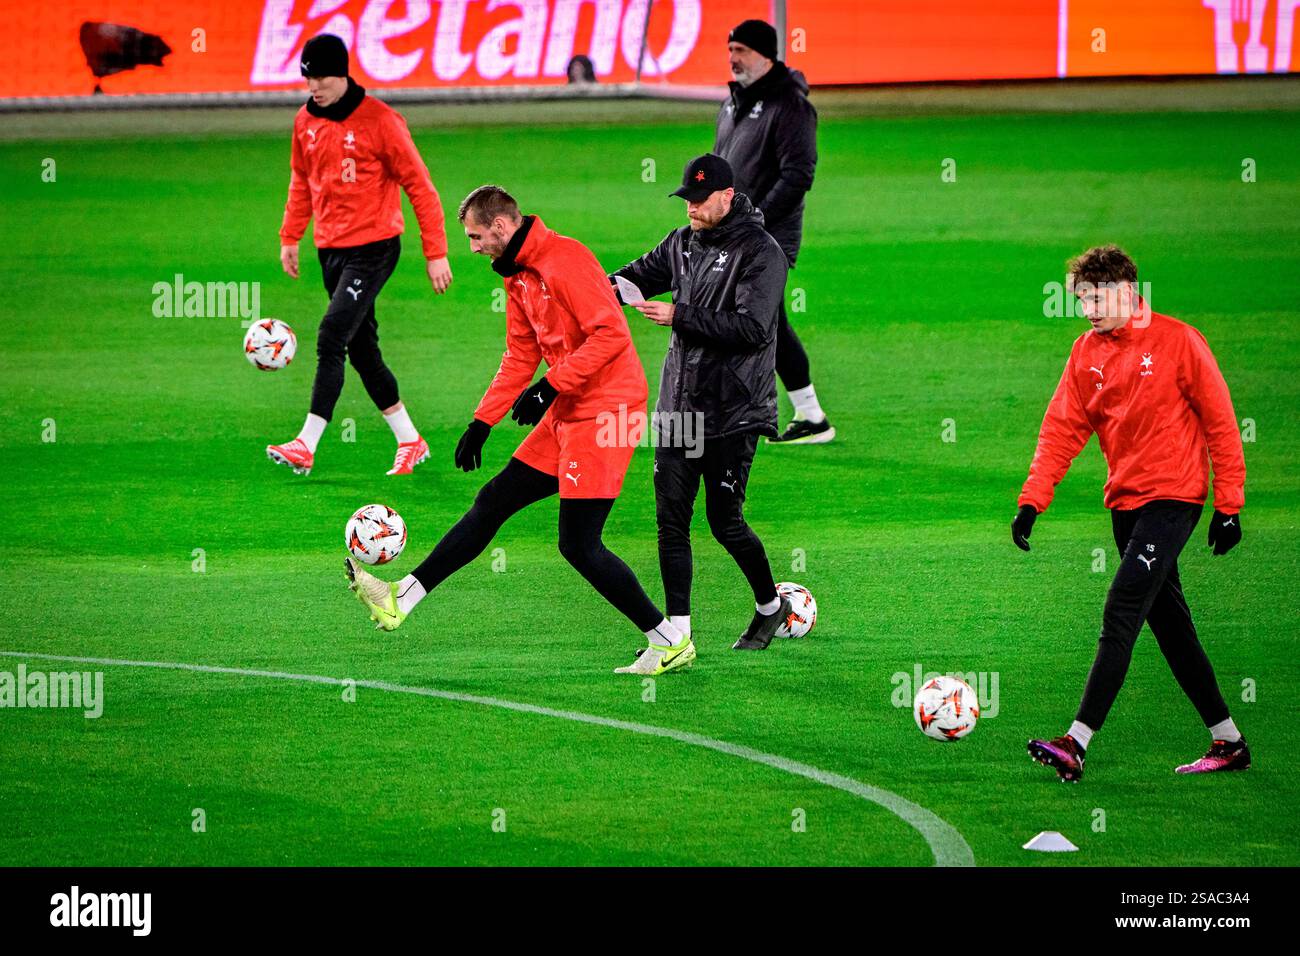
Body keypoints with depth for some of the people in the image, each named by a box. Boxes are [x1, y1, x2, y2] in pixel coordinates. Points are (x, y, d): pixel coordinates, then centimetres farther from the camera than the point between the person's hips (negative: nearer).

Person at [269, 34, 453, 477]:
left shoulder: (379, 120, -13)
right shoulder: (306, 122, 6)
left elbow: (419, 186, -10)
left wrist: (436, 253, -11)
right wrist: (290, 237, 14)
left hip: (372, 248, -7)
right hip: (331, 251, 7)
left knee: (331, 338, -17)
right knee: (361, 350, 10)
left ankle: (307, 445, -19)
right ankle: (410, 442, 22)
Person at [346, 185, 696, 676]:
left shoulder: (565, 259, -17)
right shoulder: (517, 276, 14)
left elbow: (611, 334, -23)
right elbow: (520, 356, 22)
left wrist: (550, 387, -23)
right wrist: (481, 423, 18)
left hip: (604, 411, -10)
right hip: (567, 413, 10)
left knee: (578, 544, -9)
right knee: (494, 501, 12)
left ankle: (670, 642, -1)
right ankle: (402, 598, 17)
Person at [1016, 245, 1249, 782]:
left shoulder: (1177, 341, -9)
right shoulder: (1088, 352, 7)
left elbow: (1220, 422, -6)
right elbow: (1063, 428, 4)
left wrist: (1228, 505, -8)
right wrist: (1033, 499, -7)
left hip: (1172, 496, -7)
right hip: (1126, 501, 7)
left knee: (1121, 616, -15)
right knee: (1170, 624, 10)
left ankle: (1076, 744, -21)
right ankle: (1228, 742, 19)